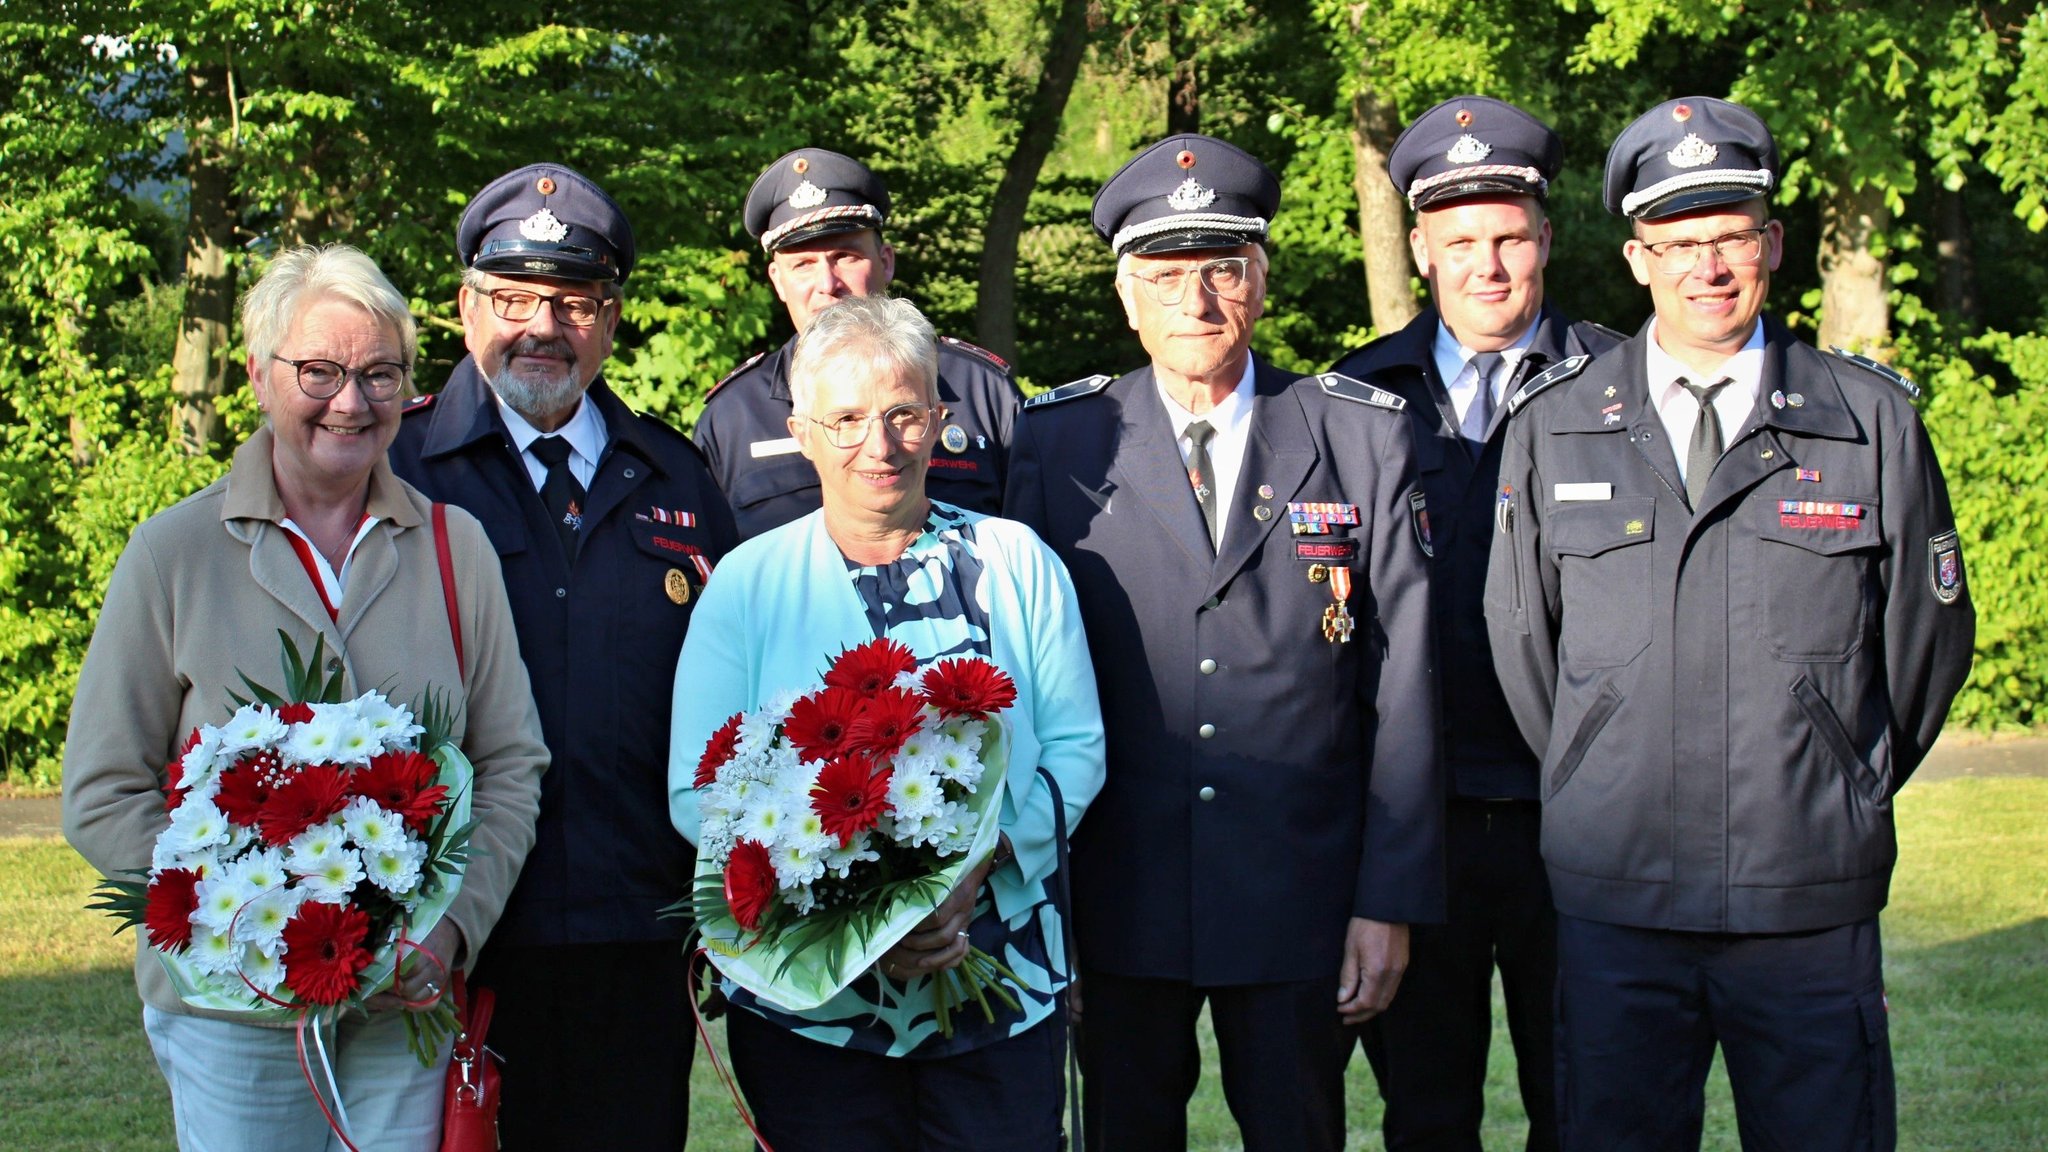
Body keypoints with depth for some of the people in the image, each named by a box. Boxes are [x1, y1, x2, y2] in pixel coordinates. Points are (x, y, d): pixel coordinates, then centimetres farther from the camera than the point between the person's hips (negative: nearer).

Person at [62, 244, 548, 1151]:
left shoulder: (454, 548, 5)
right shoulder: (174, 553, -1)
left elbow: (511, 763, 7)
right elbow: (103, 797, -2)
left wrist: (454, 926, -9)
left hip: (411, 1002, 2)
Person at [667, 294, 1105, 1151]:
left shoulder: (1017, 564, 4)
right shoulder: (747, 583, 3)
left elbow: (1077, 749, 2)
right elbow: (697, 792, -2)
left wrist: (977, 862, -16)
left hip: (1004, 993, 1)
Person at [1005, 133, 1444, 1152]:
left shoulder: (1363, 439, 2)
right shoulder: (1057, 444, 3)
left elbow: (1403, 682, 0)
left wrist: (1391, 903, -3)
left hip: (1302, 905, 0)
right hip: (1120, 904, 0)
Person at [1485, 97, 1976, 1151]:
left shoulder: (1872, 419, 4)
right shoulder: (1552, 430, 6)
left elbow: (1929, 632, 11)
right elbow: (1519, 639, 14)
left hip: (1813, 906, -1)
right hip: (1615, 901, 1)